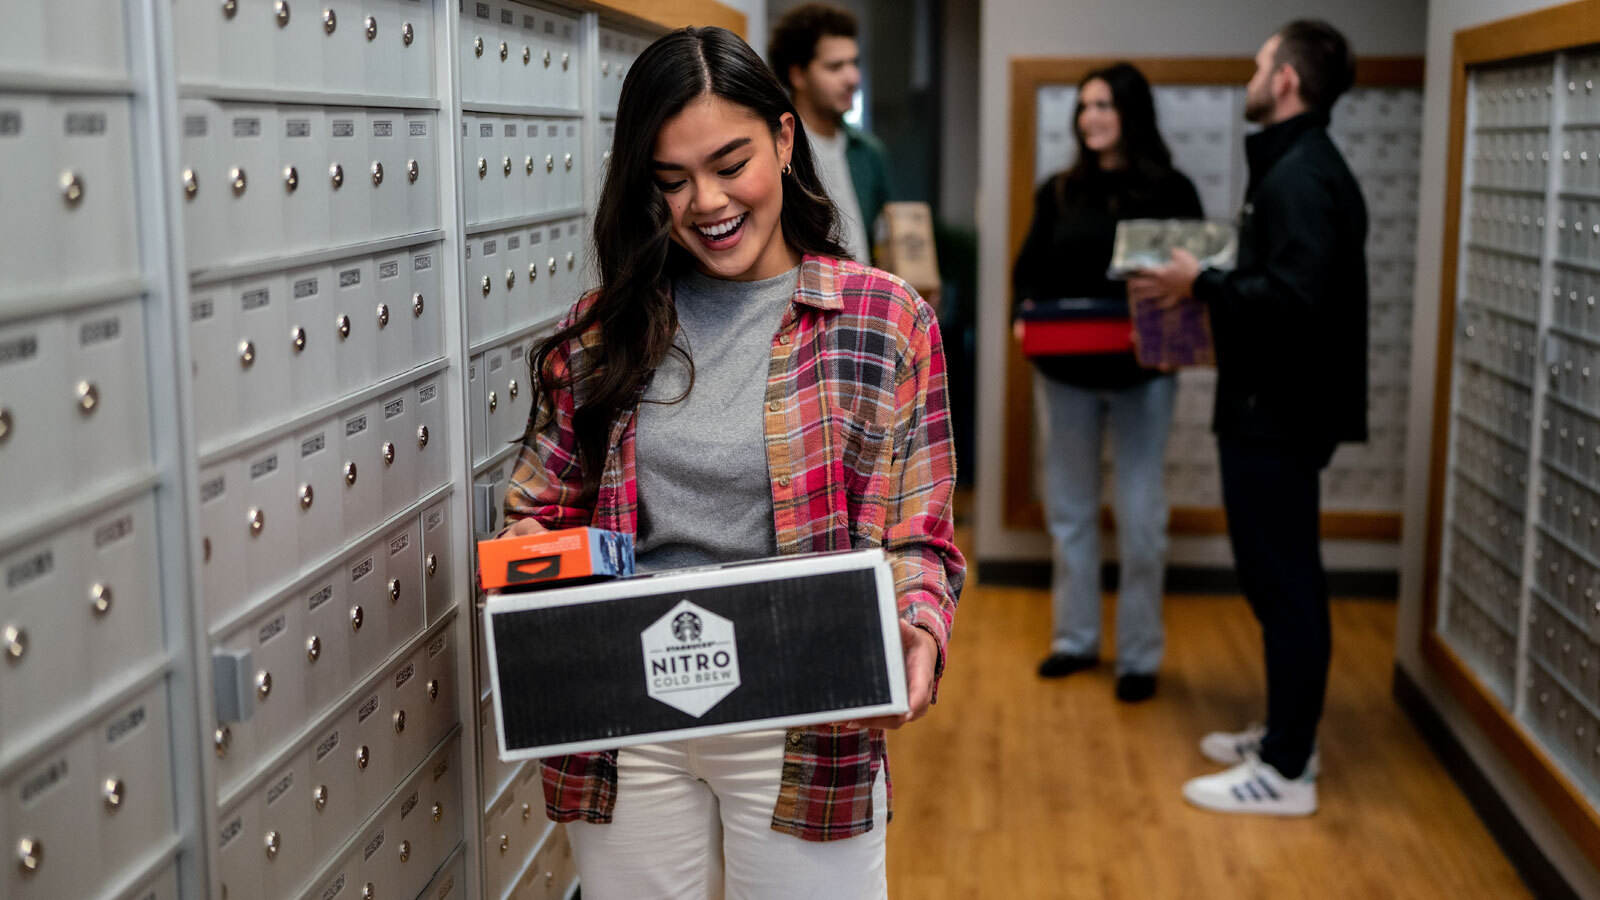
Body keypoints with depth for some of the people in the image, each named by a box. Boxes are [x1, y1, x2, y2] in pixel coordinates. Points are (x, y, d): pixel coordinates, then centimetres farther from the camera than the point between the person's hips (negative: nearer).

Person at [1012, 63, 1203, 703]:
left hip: (1141, 374, -3)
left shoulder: (1170, 191, 0)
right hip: (1065, 371, 4)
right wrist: (1025, 314, -12)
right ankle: (1075, 638, 25)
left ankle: (1139, 654, 10)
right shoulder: (1059, 192, 9)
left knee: (1141, 519, -1)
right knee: (1069, 509, 11)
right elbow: (1029, 271, 9)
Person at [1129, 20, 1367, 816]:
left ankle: (1286, 772, 5)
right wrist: (1212, 289, 8)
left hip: (1280, 415, -11)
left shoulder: (1301, 177, -17)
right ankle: (1286, 736, 28)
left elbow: (1294, 298, -28)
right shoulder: (1296, 167, 16)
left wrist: (1201, 285, -17)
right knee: (1278, 579, 17)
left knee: (1284, 584, -4)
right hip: (1273, 407, 11)